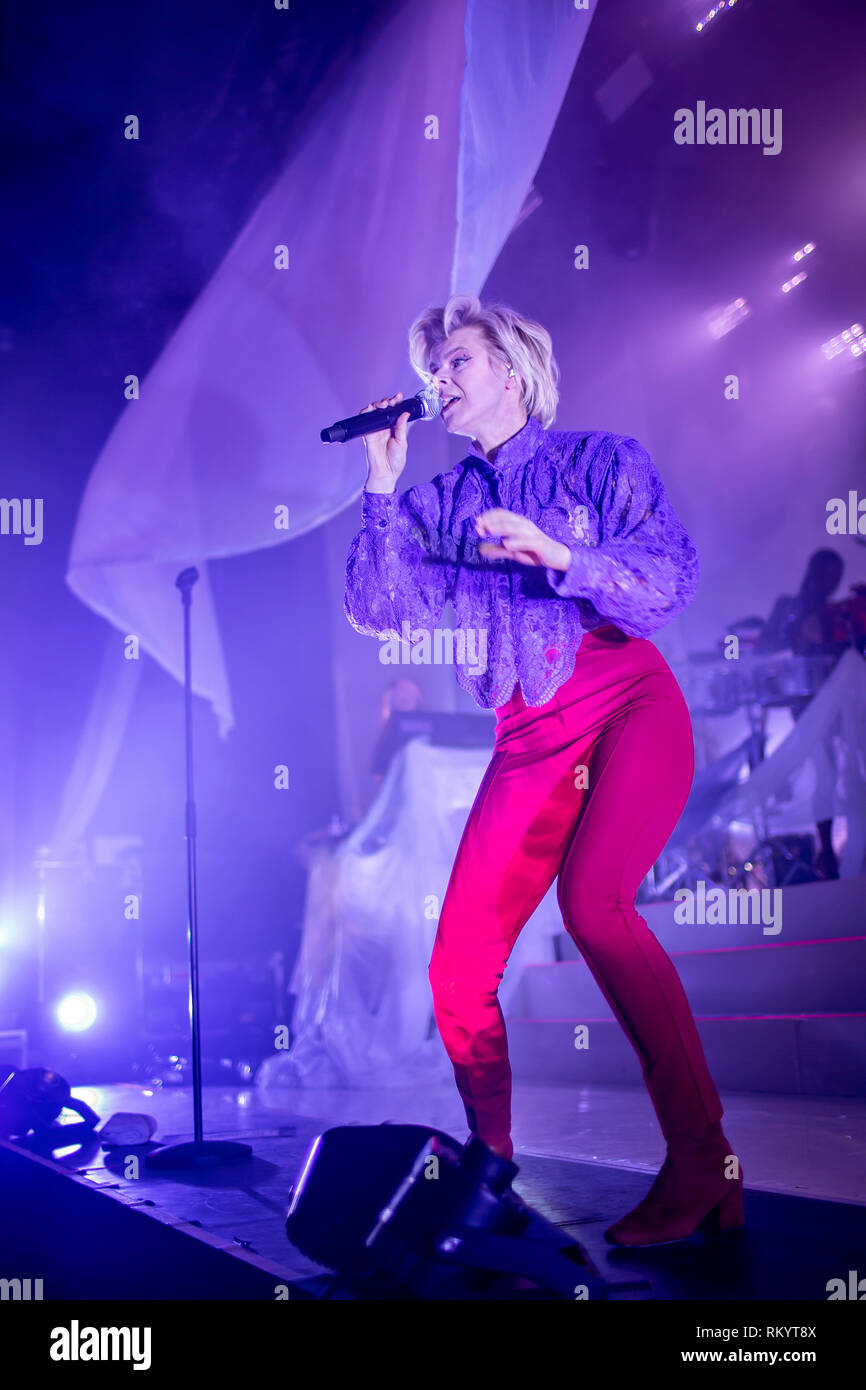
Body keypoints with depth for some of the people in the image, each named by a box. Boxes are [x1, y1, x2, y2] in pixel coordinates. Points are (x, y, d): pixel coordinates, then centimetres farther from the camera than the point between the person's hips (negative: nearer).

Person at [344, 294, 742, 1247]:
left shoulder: (599, 460, 6)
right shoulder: (441, 506, 17)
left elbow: (671, 581, -5)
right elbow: (376, 610, 5)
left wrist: (556, 554, -18)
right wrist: (382, 488, -1)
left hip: (630, 706, -4)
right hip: (529, 740, 5)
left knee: (592, 897, -31)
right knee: (458, 969, -5)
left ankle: (704, 1161, -23)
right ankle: (491, 1171, 16)